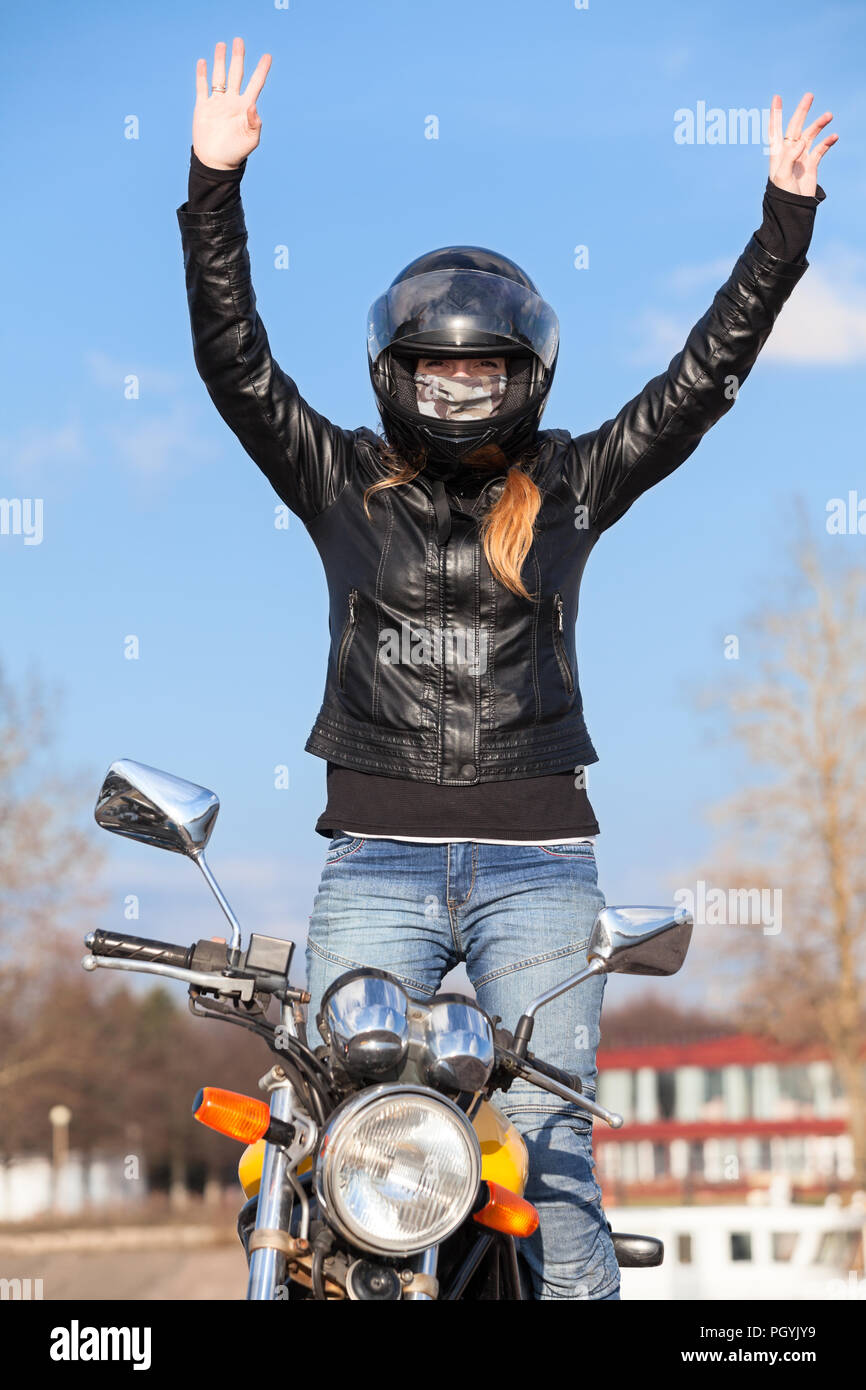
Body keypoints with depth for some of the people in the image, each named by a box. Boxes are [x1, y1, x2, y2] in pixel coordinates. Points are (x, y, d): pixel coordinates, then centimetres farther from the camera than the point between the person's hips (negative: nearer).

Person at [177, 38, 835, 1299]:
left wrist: (787, 218, 5)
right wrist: (215, 184, -6)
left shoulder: (569, 485, 10)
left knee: (552, 1151, -1)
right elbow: (235, 361, 2)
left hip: (538, 863, 0)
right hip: (377, 861, 0)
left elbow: (704, 376, 8)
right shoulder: (344, 481, 10)